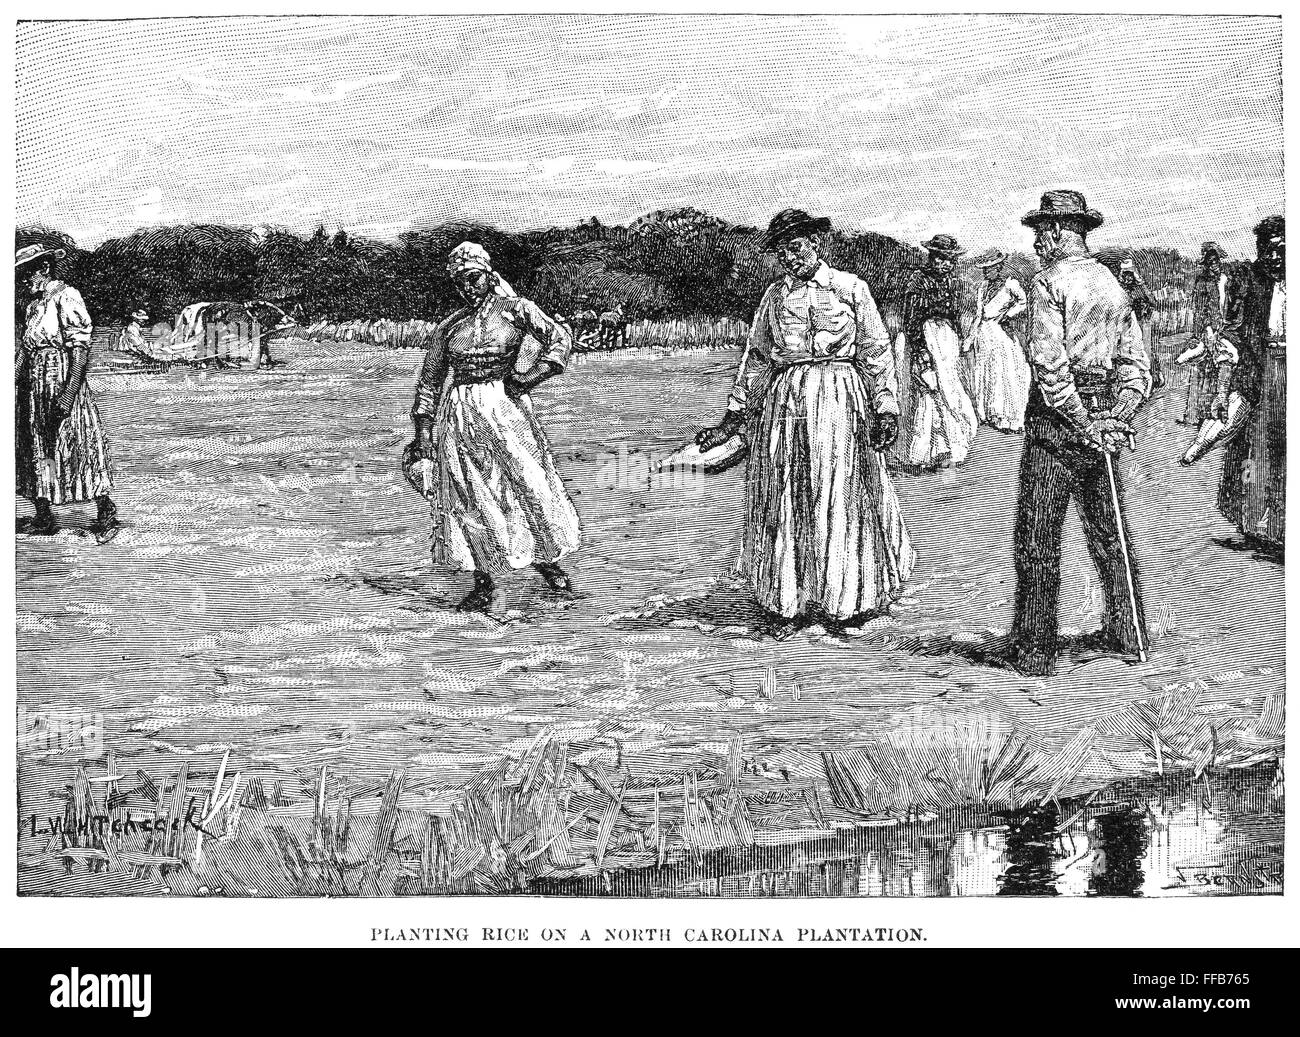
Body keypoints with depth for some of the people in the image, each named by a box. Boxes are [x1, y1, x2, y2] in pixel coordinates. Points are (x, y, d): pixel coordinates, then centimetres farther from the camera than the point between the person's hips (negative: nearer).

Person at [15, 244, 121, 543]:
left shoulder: (66, 298, -10)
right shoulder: (34, 304, 16)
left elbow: (81, 350, -17)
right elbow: (24, 349, 20)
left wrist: (69, 393, -23)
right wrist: (12, 382, 12)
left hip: (63, 385, -9)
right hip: (34, 389, 9)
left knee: (78, 450, -6)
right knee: (36, 451, 9)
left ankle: (106, 511, 4)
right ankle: (44, 517, 15)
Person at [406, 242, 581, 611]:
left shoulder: (514, 309, 3)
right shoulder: (450, 326, 12)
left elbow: (560, 339, -4)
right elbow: (430, 380, 17)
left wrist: (530, 376, -13)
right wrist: (423, 429, 11)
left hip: (505, 406, -2)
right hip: (460, 414, 3)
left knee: (530, 481, -6)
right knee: (470, 496, -1)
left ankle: (548, 560, 16)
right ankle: (484, 584, 7)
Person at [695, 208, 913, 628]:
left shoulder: (850, 288, 3)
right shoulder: (774, 295, 11)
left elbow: (876, 353, 3)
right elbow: (755, 359, 15)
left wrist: (886, 409, -6)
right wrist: (731, 420, 11)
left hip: (840, 402, -3)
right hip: (783, 401, 3)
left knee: (842, 499, 0)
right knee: (784, 503, 3)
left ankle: (846, 600, 11)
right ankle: (787, 602, 12)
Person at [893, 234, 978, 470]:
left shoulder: (950, 279, 10)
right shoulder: (917, 278, -12)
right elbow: (910, 319, -15)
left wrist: (958, 343, 19)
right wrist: (918, 351, -19)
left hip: (947, 337, 7)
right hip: (925, 337, -7)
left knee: (947, 391, 8)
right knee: (925, 395, -5)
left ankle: (941, 450, 18)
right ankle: (919, 456, 1)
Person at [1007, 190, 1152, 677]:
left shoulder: (1049, 282, -11)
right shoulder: (1114, 286, 12)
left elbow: (1049, 365, -20)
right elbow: (1137, 362, 9)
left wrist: (1082, 425, -16)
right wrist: (1117, 416, -1)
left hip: (1057, 420, -7)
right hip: (1103, 418, 7)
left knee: (1038, 539, 0)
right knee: (1109, 532, 17)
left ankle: (1034, 649, 3)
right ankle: (1127, 633, 26)